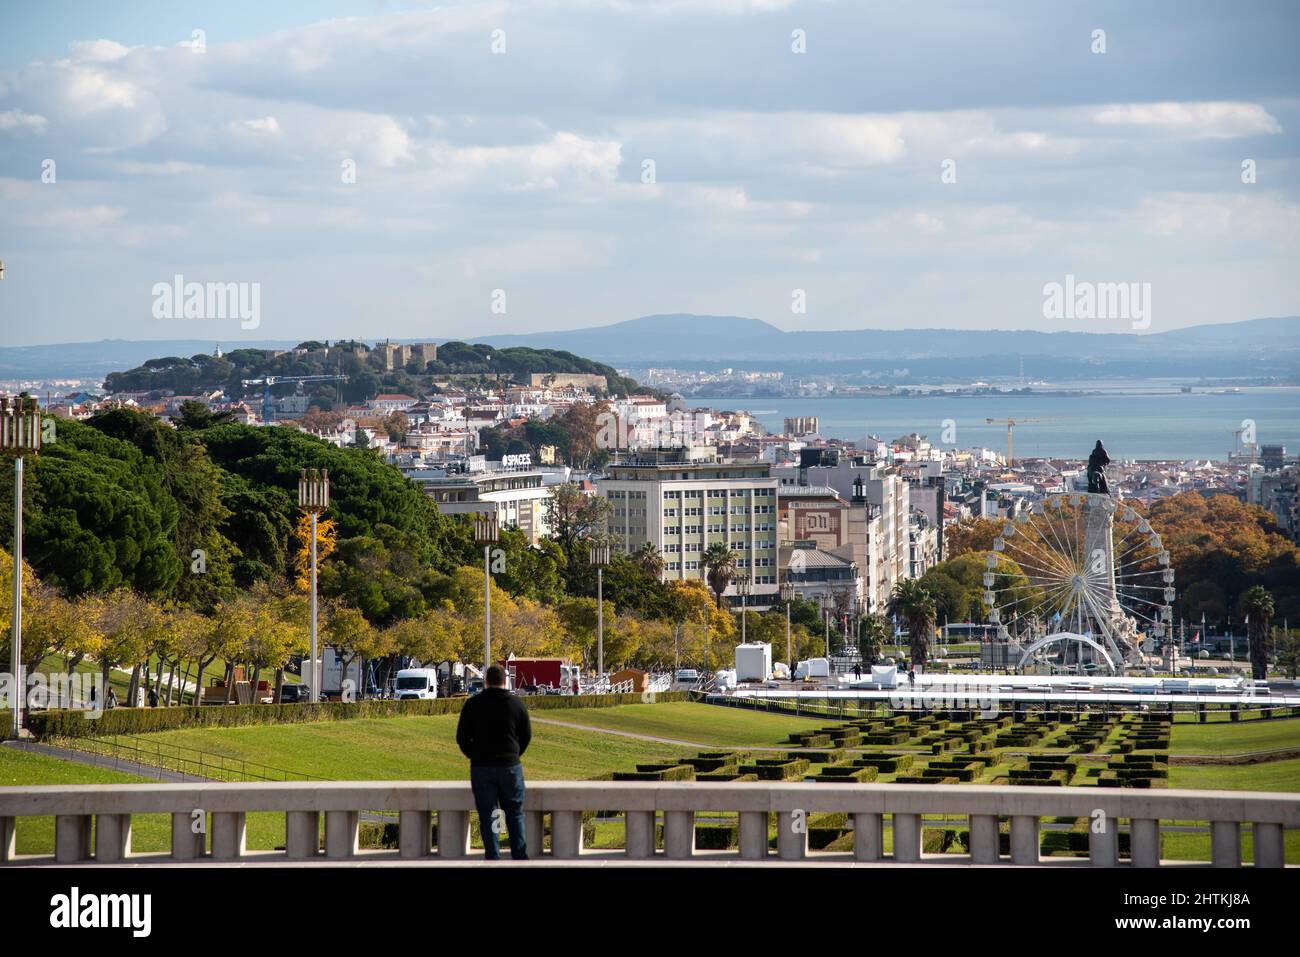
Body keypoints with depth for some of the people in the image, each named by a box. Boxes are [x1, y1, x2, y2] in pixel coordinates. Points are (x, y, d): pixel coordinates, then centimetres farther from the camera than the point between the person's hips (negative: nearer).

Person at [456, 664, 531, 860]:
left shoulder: (473, 704, -2)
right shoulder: (517, 703, 0)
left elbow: (462, 737, 1)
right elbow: (526, 735, 7)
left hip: (481, 768, -1)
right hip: (511, 766, 1)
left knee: (487, 816, 3)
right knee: (515, 813, 11)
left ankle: (493, 859, 1)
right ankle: (520, 857, 8)